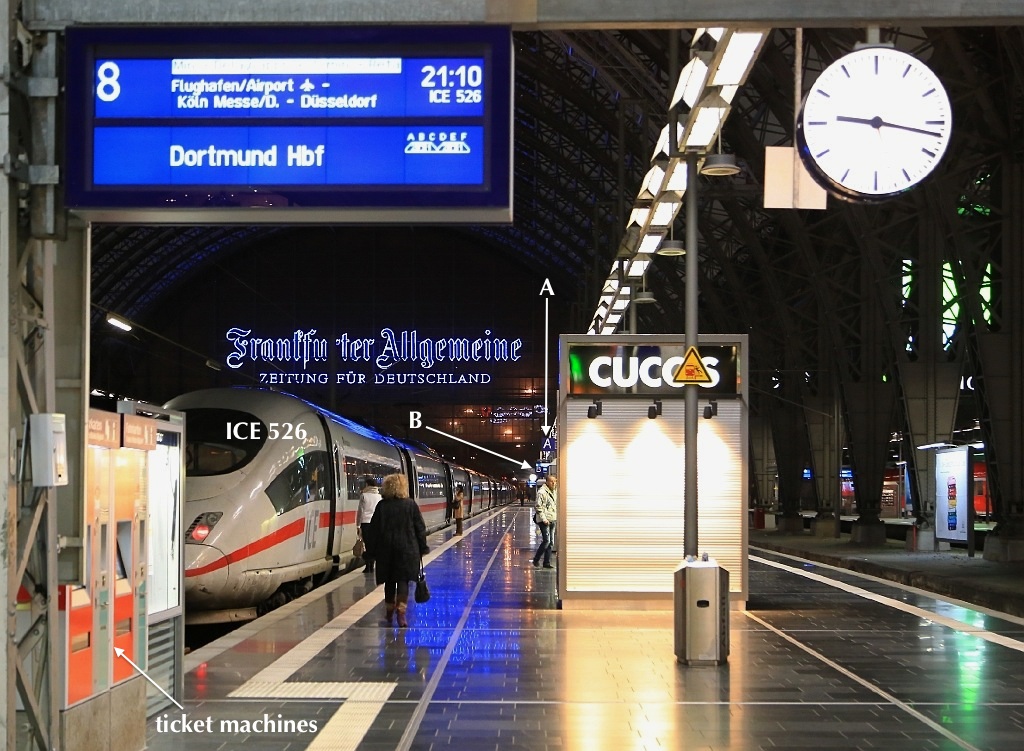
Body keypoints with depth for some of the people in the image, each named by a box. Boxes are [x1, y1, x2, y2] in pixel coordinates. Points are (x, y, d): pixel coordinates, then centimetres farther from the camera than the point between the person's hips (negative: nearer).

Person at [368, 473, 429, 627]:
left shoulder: (382, 506, -3)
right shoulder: (411, 505, -5)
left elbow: (374, 529, 0)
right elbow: (420, 528, -1)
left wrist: (374, 549, 8)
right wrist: (423, 548, 8)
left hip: (386, 549, 2)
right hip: (407, 549, -2)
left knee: (389, 581, 14)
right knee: (403, 580, 0)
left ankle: (389, 612, 26)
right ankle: (401, 612, -13)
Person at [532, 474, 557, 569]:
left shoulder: (553, 492, 15)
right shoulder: (542, 492, -11)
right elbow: (538, 507, -15)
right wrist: (543, 518, -19)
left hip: (552, 520, 8)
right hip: (544, 520, -8)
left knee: (551, 542, 7)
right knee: (546, 541, -14)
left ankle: (547, 562, 12)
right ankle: (536, 560, -2)